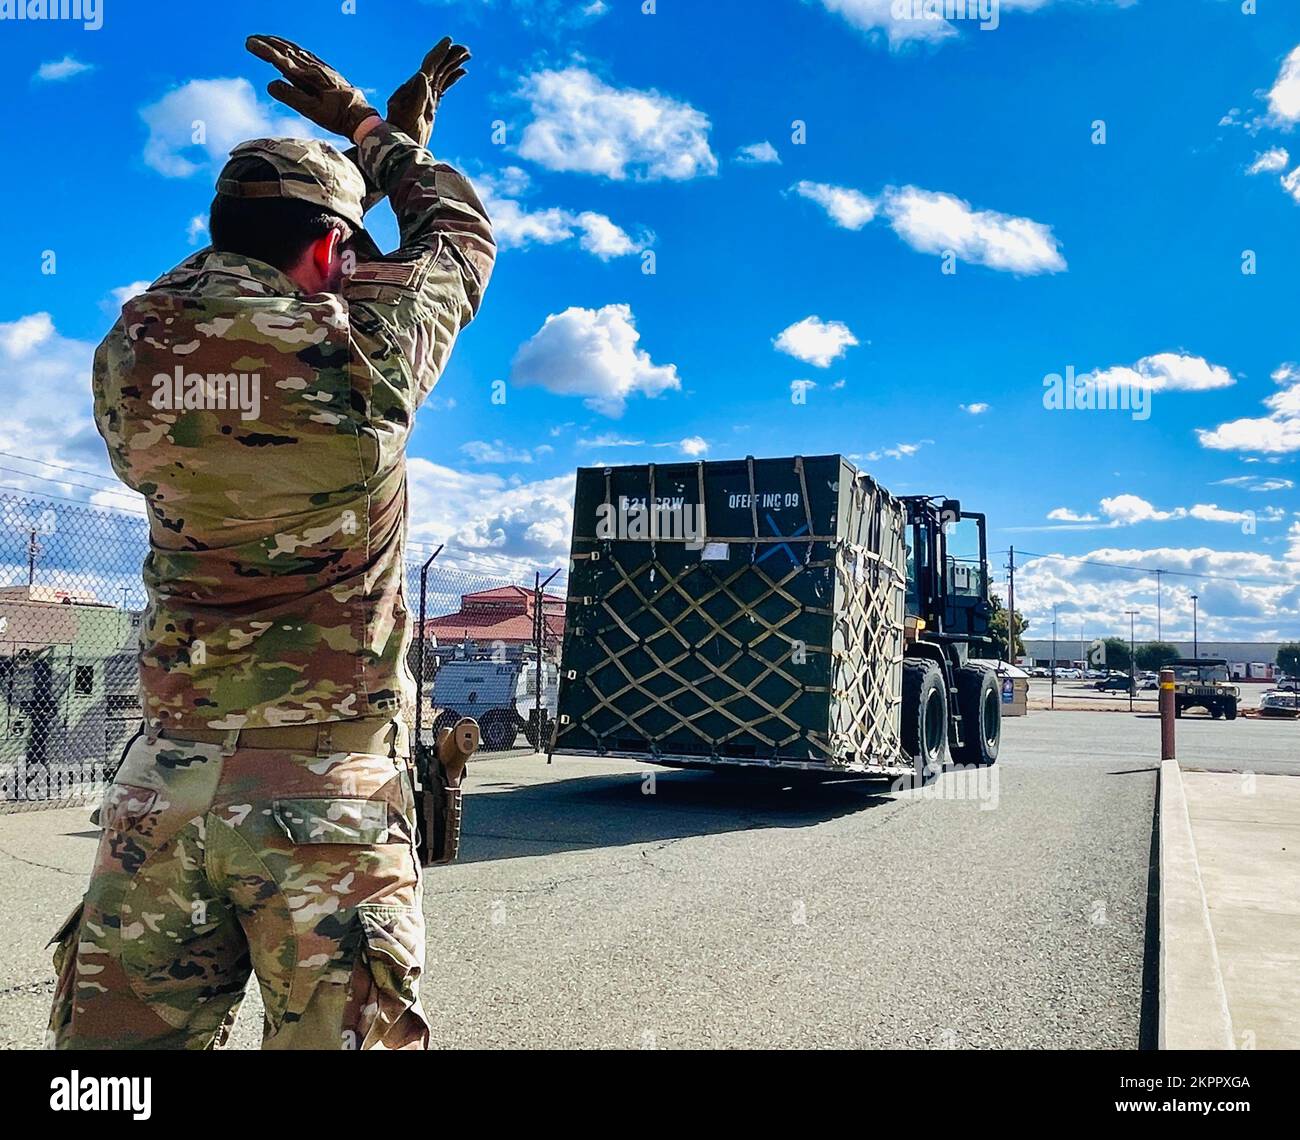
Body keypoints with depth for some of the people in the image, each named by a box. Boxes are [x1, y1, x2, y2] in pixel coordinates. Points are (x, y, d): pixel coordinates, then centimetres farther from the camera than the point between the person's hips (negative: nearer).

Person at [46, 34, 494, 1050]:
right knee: (332, 1032, 4)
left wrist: (382, 142, 30)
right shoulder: (361, 347, -9)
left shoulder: (130, 352, 4)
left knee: (126, 1034, 11)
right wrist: (364, 122, 27)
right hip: (331, 790, -4)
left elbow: (241, 294, 24)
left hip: (166, 781, 5)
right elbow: (459, 235, 12)